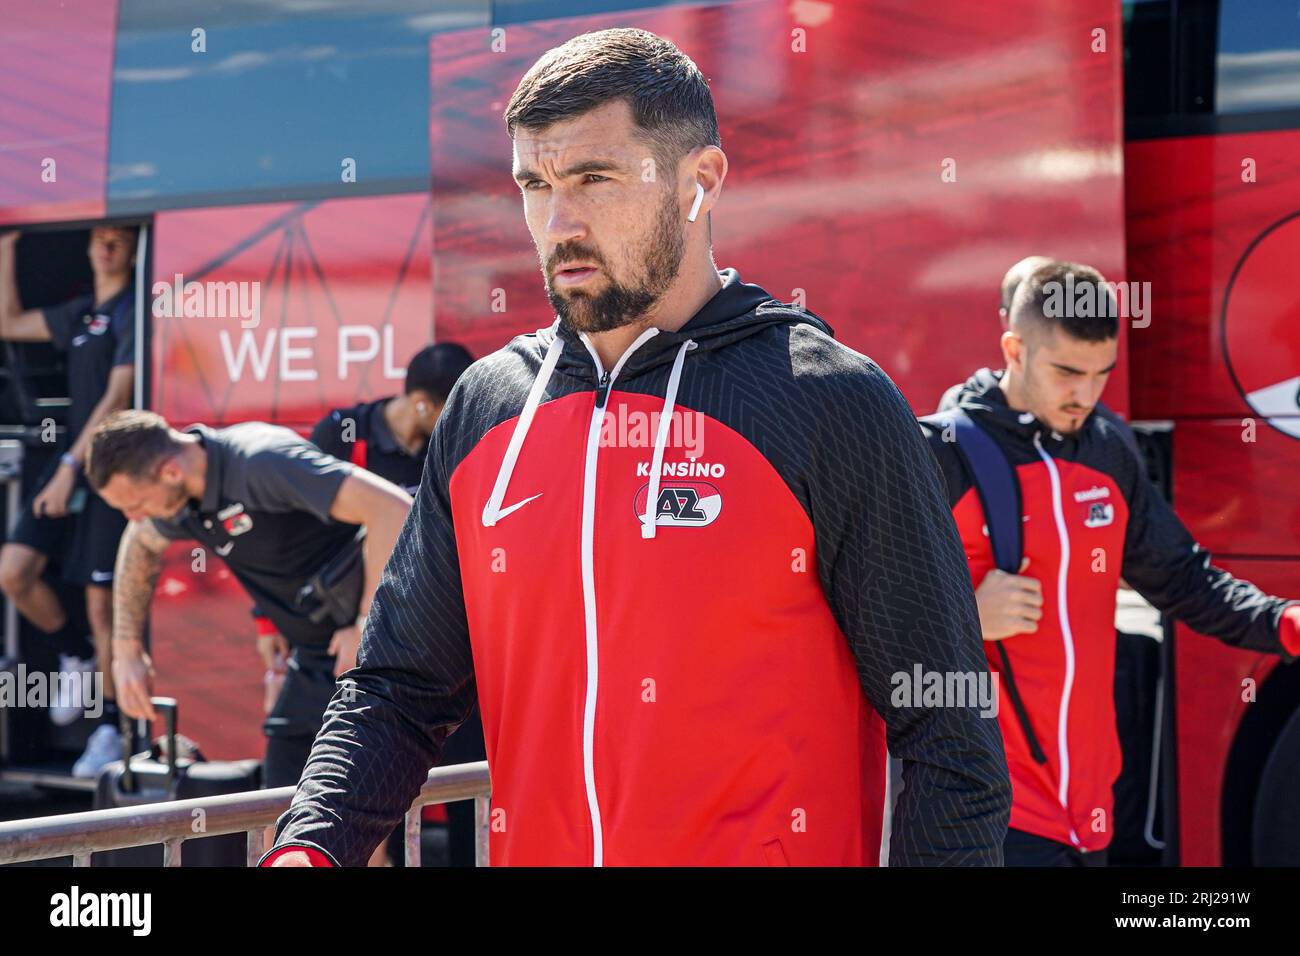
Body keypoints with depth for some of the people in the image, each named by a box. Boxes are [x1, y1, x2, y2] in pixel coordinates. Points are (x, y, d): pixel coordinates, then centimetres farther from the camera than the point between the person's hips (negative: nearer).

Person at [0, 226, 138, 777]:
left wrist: (71, 468, -18)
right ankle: (77, 663, 17)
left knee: (101, 602, -5)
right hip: (71, 462, 7)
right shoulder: (80, 313, 16)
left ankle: (109, 731, 6)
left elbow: (117, 399, -15)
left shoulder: (132, 313, -8)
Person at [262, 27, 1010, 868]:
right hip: (533, 845, 5)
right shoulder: (484, 409, 4)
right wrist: (310, 848, -8)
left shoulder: (834, 405, -10)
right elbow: (400, 693, 7)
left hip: (775, 844, -4)